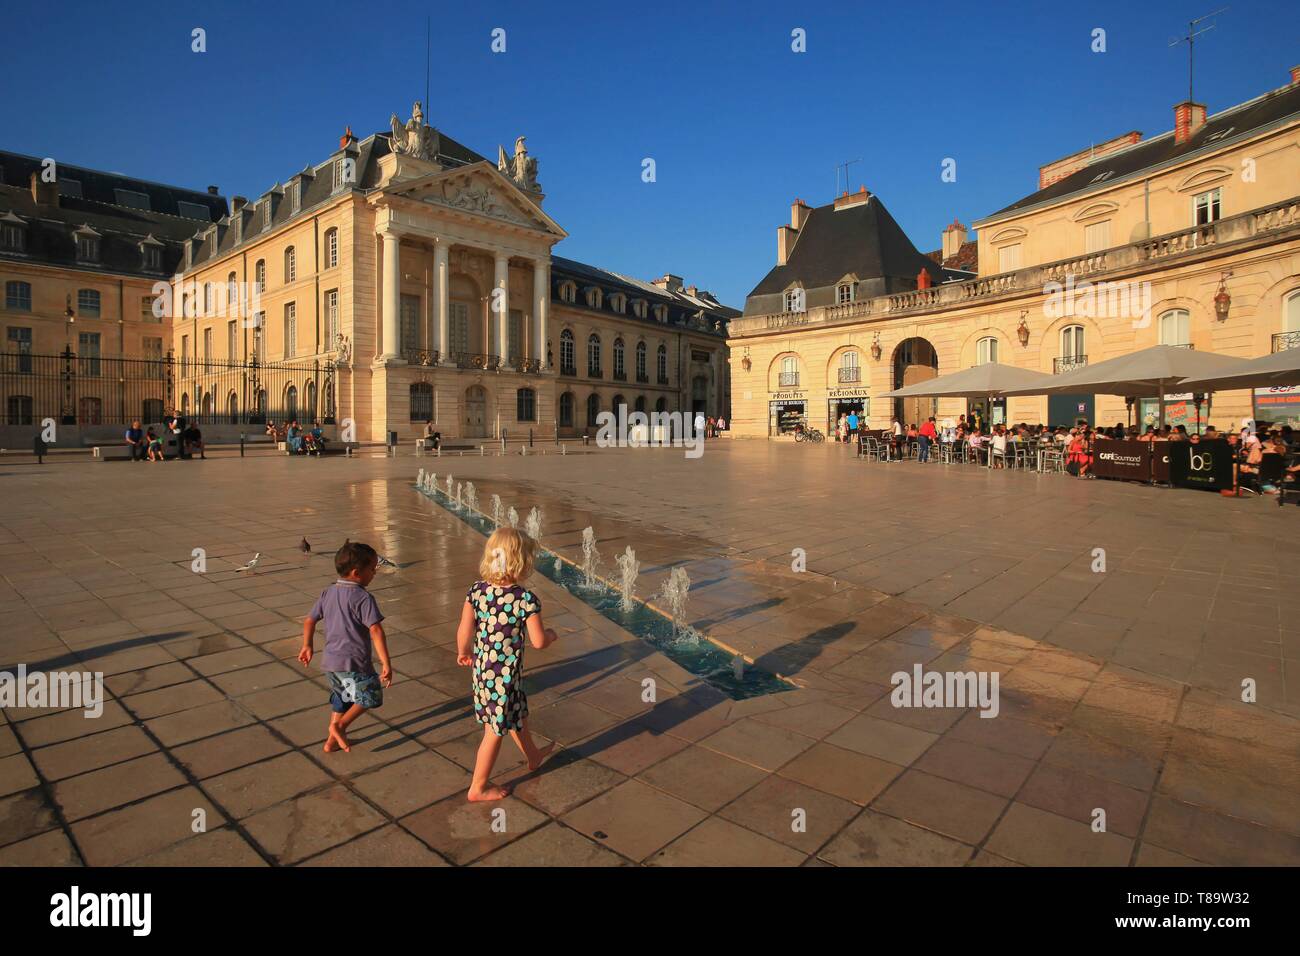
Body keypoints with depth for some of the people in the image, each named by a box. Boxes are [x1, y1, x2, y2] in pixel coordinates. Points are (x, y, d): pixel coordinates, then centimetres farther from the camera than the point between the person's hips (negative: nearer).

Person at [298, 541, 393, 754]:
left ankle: (332, 740, 32)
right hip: (354, 662, -8)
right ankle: (339, 725, 4)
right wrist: (386, 663, -22)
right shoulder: (363, 598, -16)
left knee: (341, 698, 25)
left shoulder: (328, 593, 7)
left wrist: (308, 645, 31)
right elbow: (376, 631, -22)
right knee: (371, 696, 9)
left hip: (330, 662, 8)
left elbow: (309, 620, 16)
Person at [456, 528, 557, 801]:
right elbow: (539, 642, -17)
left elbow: (464, 631, -5)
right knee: (496, 731, 13)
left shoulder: (477, 590, -9)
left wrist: (463, 652, 15)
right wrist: (550, 634, 5)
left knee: (517, 713, 29)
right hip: (505, 673, -7)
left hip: (481, 668, 7)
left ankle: (532, 755, 52)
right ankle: (478, 788, 30)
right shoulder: (526, 599, -23)